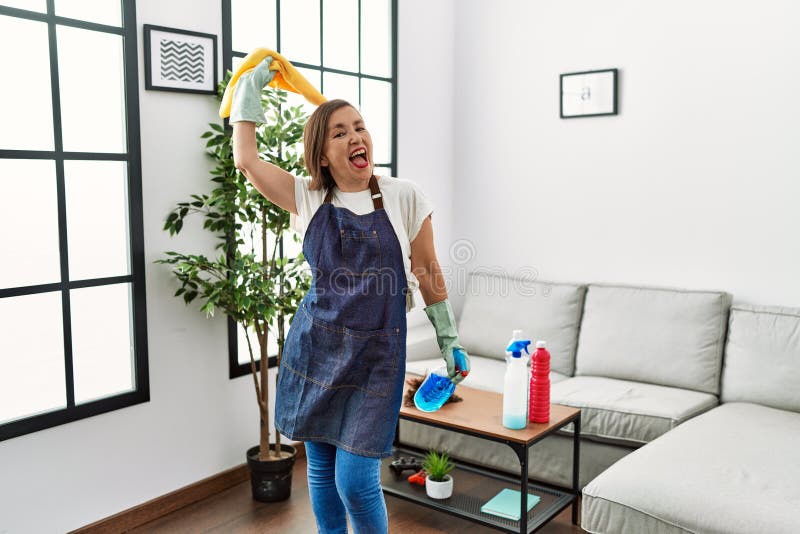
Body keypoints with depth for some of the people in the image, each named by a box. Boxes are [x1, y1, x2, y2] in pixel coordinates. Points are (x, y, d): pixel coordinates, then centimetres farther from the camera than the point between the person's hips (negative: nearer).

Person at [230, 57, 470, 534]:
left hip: (378, 354, -3)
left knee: (356, 482, -6)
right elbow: (246, 159, 5)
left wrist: (450, 339, 7)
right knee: (321, 468, 15)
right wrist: (251, 87, 13)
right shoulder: (308, 199, 1)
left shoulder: (404, 197, -4)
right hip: (316, 346, 3)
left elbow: (429, 271, 4)